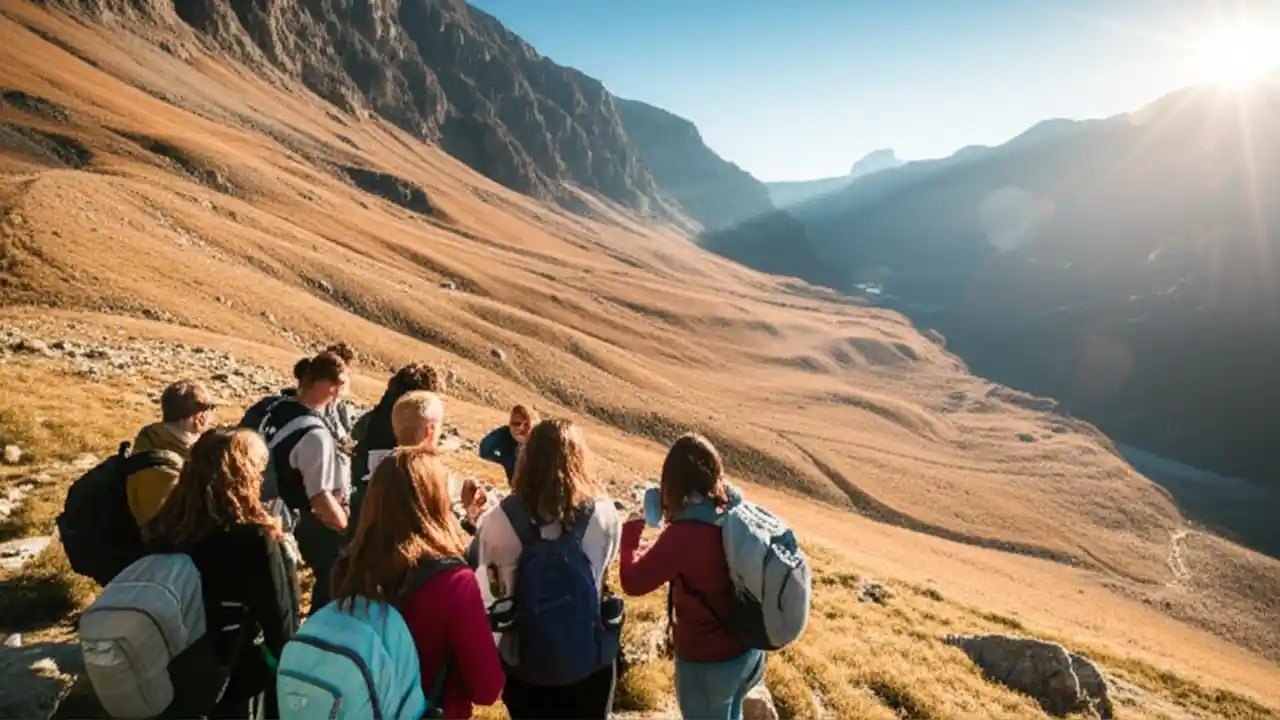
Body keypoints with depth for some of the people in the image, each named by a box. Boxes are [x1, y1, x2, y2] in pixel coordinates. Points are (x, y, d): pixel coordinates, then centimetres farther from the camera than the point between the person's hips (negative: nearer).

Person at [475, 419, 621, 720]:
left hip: (522, 660, 0)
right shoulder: (603, 514, -16)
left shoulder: (502, 518, -18)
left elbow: (491, 580, -3)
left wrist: (474, 515, 7)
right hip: (591, 658, 0)